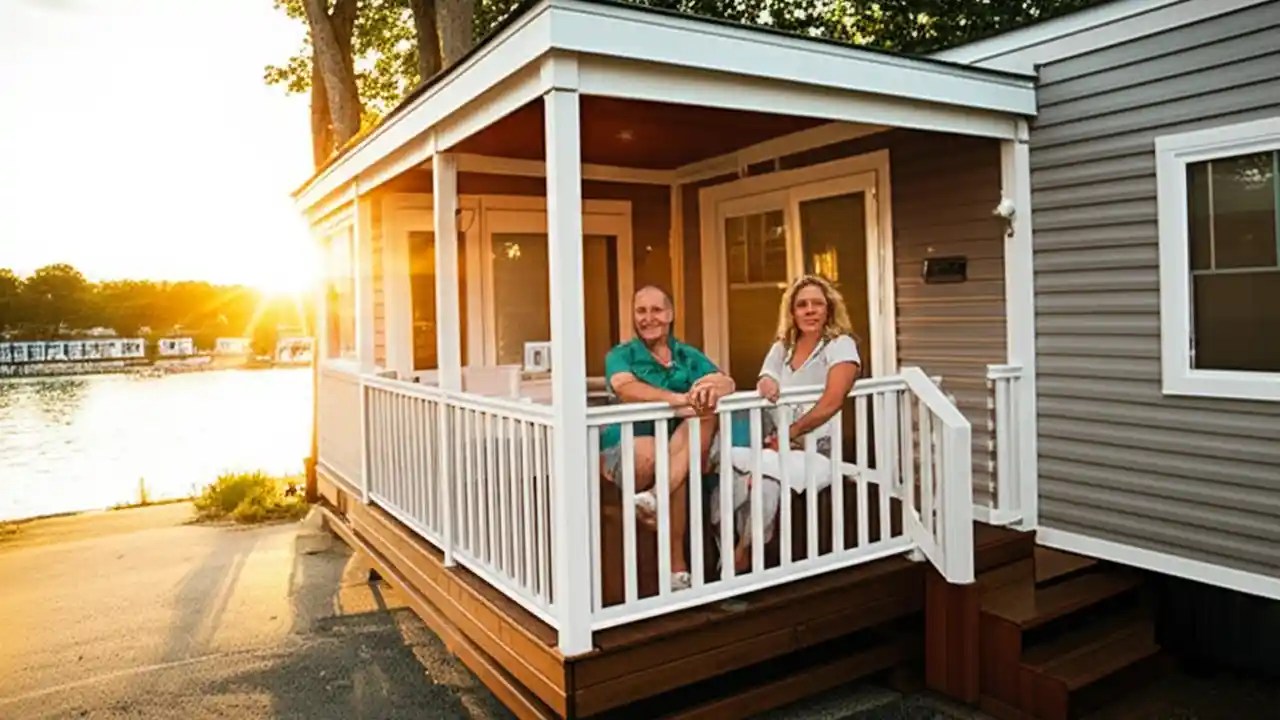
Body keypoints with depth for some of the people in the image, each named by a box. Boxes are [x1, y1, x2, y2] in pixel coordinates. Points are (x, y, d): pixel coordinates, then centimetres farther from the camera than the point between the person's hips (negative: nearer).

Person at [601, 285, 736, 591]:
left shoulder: (689, 356, 13)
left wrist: (714, 388, -33)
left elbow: (727, 382, -6)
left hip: (681, 445, 3)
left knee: (706, 413, -27)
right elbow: (626, 389, -25)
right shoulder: (620, 355, 0)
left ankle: (656, 497, -39)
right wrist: (681, 399, -42)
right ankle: (677, 567, -27)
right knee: (657, 456, -39)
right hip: (626, 447, -3)